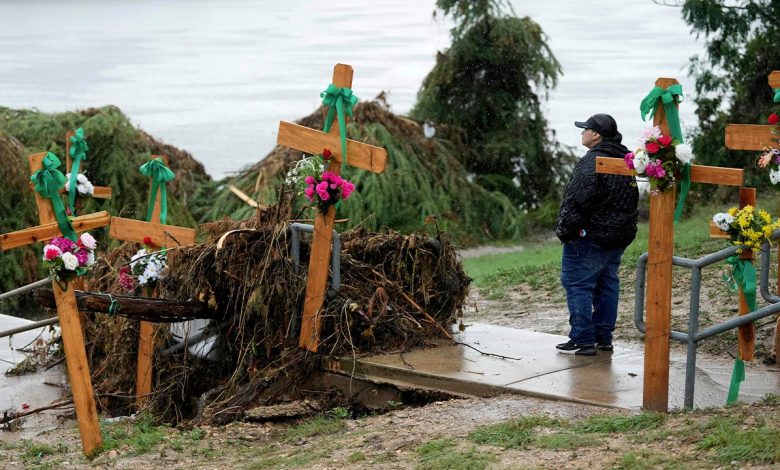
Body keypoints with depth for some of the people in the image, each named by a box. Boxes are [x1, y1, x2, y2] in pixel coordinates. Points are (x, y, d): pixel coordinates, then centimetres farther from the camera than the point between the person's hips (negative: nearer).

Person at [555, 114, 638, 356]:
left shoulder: (592, 162, -20)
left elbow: (578, 201, -23)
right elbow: (631, 199, 19)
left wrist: (565, 231, -14)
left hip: (591, 236, -10)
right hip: (620, 235, 10)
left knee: (577, 285, -3)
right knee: (607, 284, 16)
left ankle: (582, 340, -3)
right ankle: (604, 337, 21)